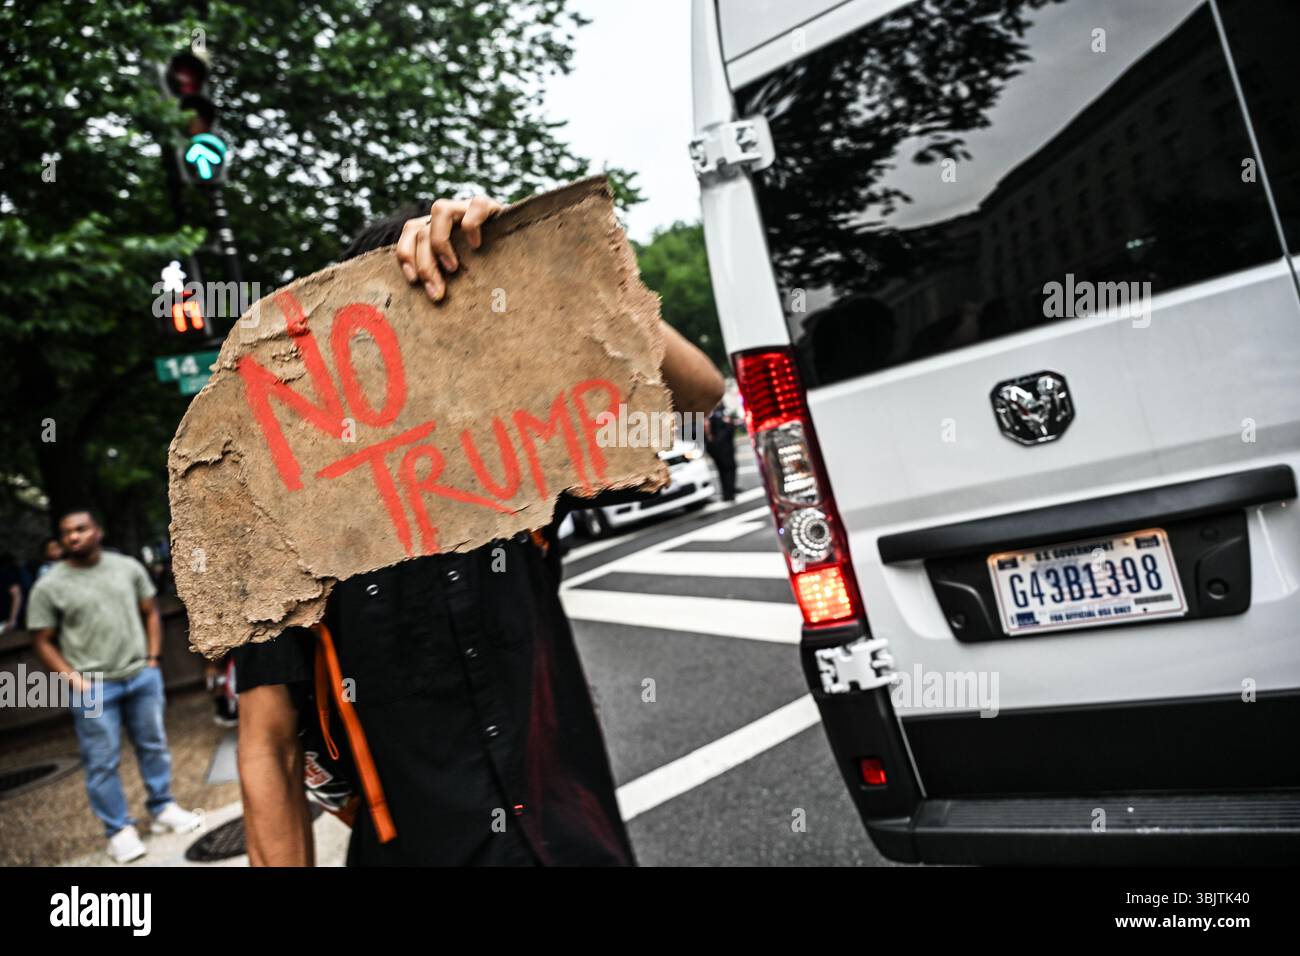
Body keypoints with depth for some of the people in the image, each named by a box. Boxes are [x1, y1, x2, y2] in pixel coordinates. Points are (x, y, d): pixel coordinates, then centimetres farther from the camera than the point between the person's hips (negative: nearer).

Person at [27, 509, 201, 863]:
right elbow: (42, 642, -1)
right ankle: (119, 830, 14)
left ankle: (163, 809, 29)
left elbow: (150, 612, 11)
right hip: (92, 687, -3)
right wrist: (73, 678, -10)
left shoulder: (128, 567, 2)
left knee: (154, 746, 13)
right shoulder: (49, 587, -5)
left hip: (142, 676, 3)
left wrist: (153, 658, 4)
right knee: (102, 762, 2)